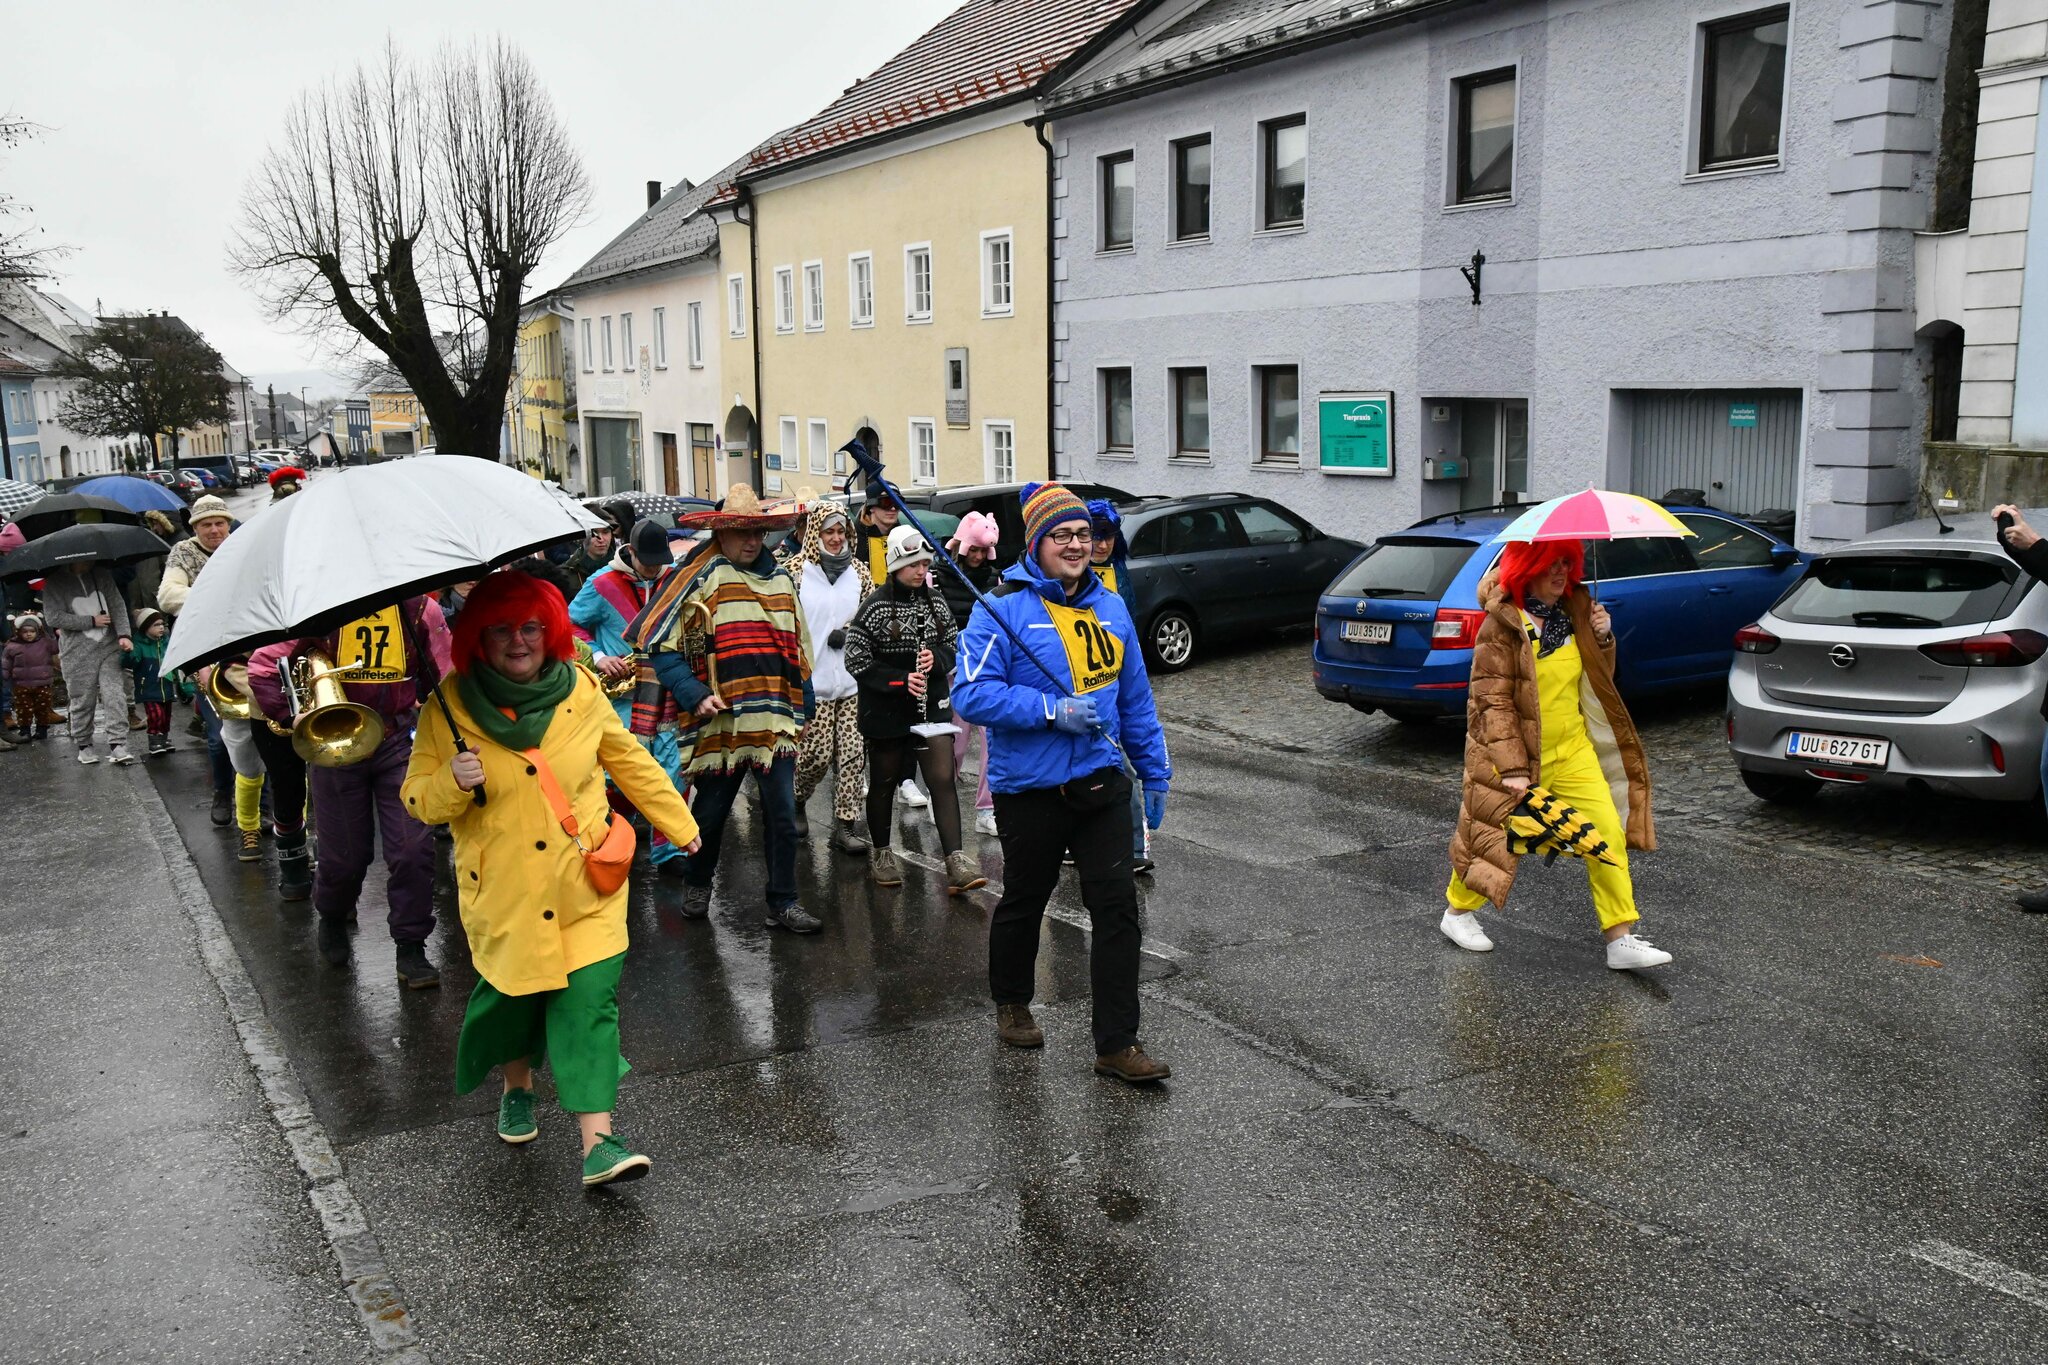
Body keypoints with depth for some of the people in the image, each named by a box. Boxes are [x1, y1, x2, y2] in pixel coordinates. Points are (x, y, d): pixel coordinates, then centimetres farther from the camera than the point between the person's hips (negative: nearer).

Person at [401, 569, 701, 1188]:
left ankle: (597, 1141, -6)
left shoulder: (581, 692, 0)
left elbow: (629, 761, 13)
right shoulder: (450, 708, -5)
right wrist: (453, 784, -24)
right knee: (515, 993, 14)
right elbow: (417, 798, -1)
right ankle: (517, 1089, 46)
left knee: (590, 998, -8)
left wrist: (679, 824, 19)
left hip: (586, 882, 0)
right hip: (503, 889, 0)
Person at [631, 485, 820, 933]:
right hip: (719, 723, -3)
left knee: (782, 815, 1)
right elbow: (662, 647, -7)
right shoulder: (694, 579, -4)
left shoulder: (780, 579, 13)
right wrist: (694, 694, -16)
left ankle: (783, 904, 11)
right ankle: (697, 884, 36)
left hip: (776, 721, 4)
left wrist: (803, 703, 18)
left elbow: (797, 646, 20)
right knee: (711, 811, 12)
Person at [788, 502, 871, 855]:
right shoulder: (796, 570, -1)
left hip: (853, 680, 4)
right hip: (812, 681, -4)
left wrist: (849, 632, -2)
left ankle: (844, 825, 9)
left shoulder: (858, 570, 11)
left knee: (853, 753, 0)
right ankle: (796, 803, 28)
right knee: (816, 754, -1)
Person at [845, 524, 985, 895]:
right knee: (884, 781, 10)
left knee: (943, 779, -5)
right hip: (886, 710, -3)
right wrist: (900, 680, -19)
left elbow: (954, 645, 12)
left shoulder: (935, 600, 5)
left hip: (931, 705, 3)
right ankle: (882, 854, 29)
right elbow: (856, 659, -10)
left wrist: (936, 658, -11)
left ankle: (956, 862, -8)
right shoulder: (875, 606, -9)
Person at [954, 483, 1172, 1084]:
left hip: (1101, 783, 4)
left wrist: (1155, 771, 17)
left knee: (1117, 906, -2)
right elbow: (971, 693, -18)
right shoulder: (1003, 609, -10)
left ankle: (1117, 1043, 5)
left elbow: (1135, 696, 16)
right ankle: (1011, 1004, 40)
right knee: (1023, 902, 15)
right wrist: (1052, 709, -22)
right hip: (1029, 788, -4)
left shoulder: (1110, 607, 9)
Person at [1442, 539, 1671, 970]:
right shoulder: (1501, 625, -14)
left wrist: (1602, 637, -6)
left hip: (1573, 750, 5)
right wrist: (1512, 768, -21)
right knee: (1493, 835, 8)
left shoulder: (1575, 611, 4)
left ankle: (1621, 939, 3)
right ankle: (1457, 912, 33)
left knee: (1609, 833, -4)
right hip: (1514, 753, -5)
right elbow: (1493, 700, -16)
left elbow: (1600, 676, 15)